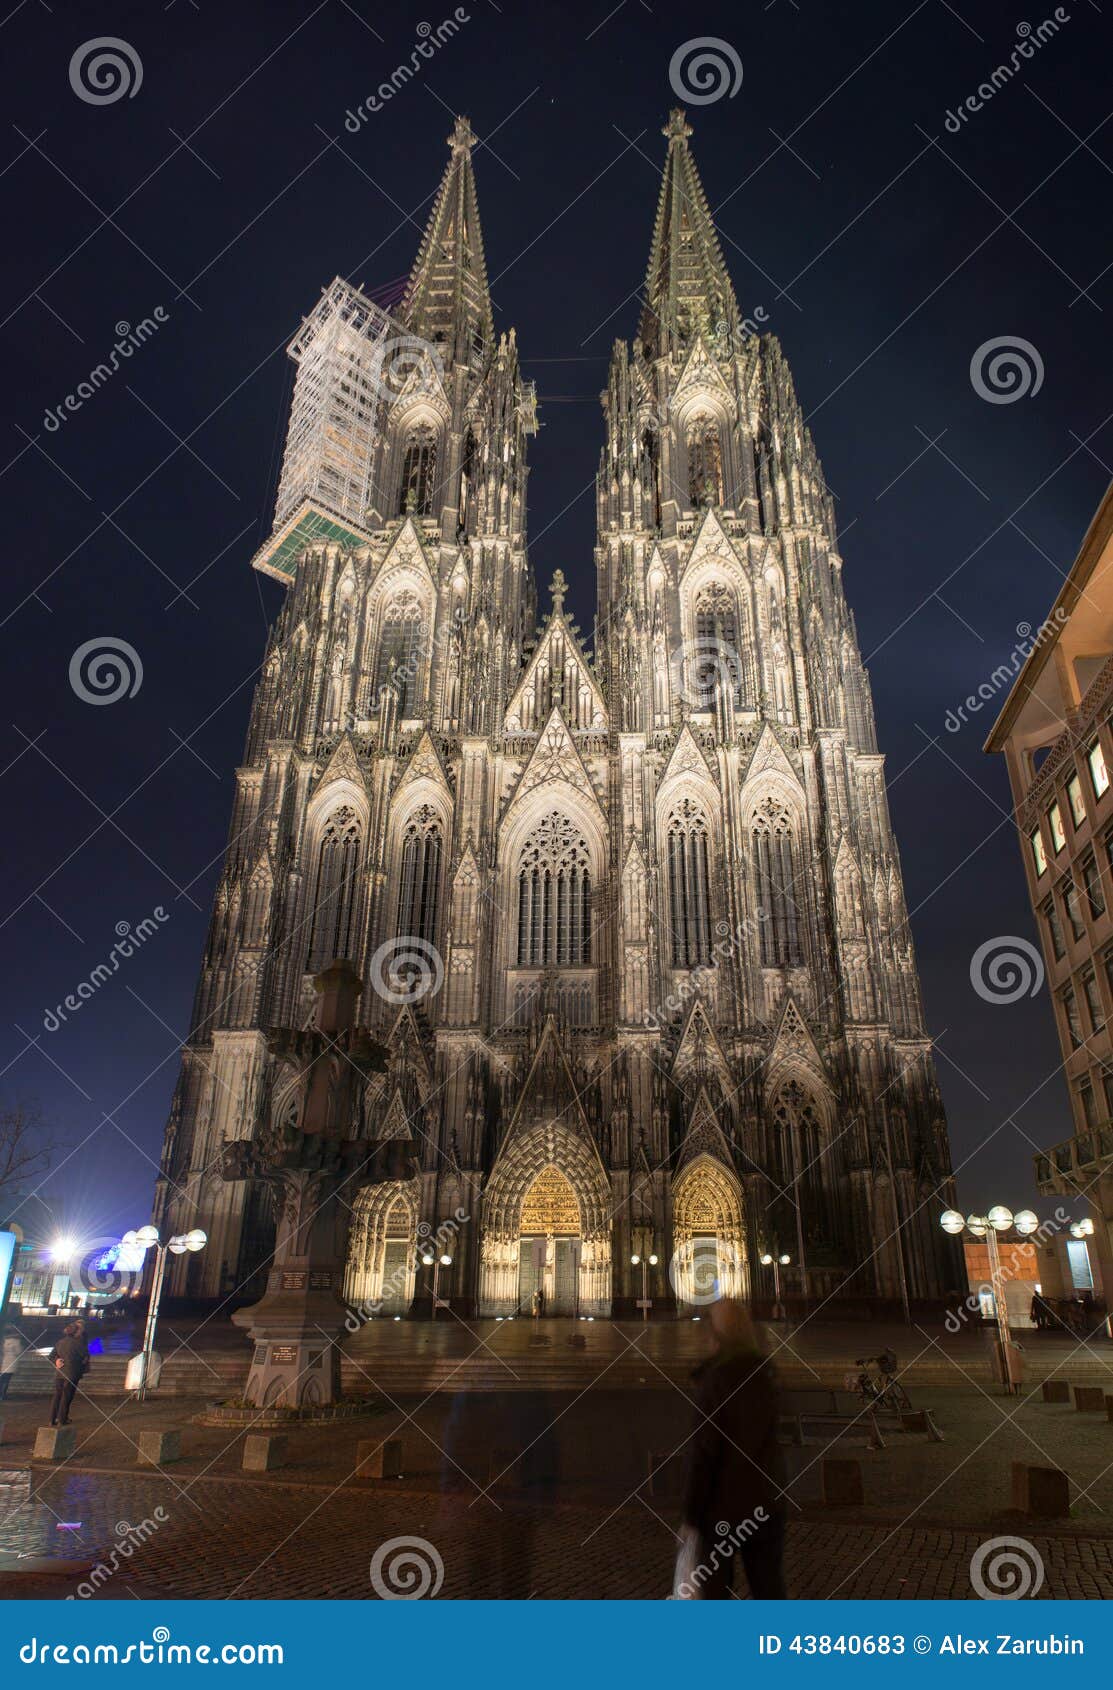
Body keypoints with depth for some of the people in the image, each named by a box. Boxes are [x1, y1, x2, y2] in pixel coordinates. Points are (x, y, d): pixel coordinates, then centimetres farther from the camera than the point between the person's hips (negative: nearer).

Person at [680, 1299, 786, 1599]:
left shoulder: (714, 1381, -17)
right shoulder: (765, 1376, 3)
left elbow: (704, 1454, -16)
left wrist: (691, 1515, -10)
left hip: (723, 1507, -5)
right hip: (765, 1503, 5)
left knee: (714, 1592, 9)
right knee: (770, 1590, 13)